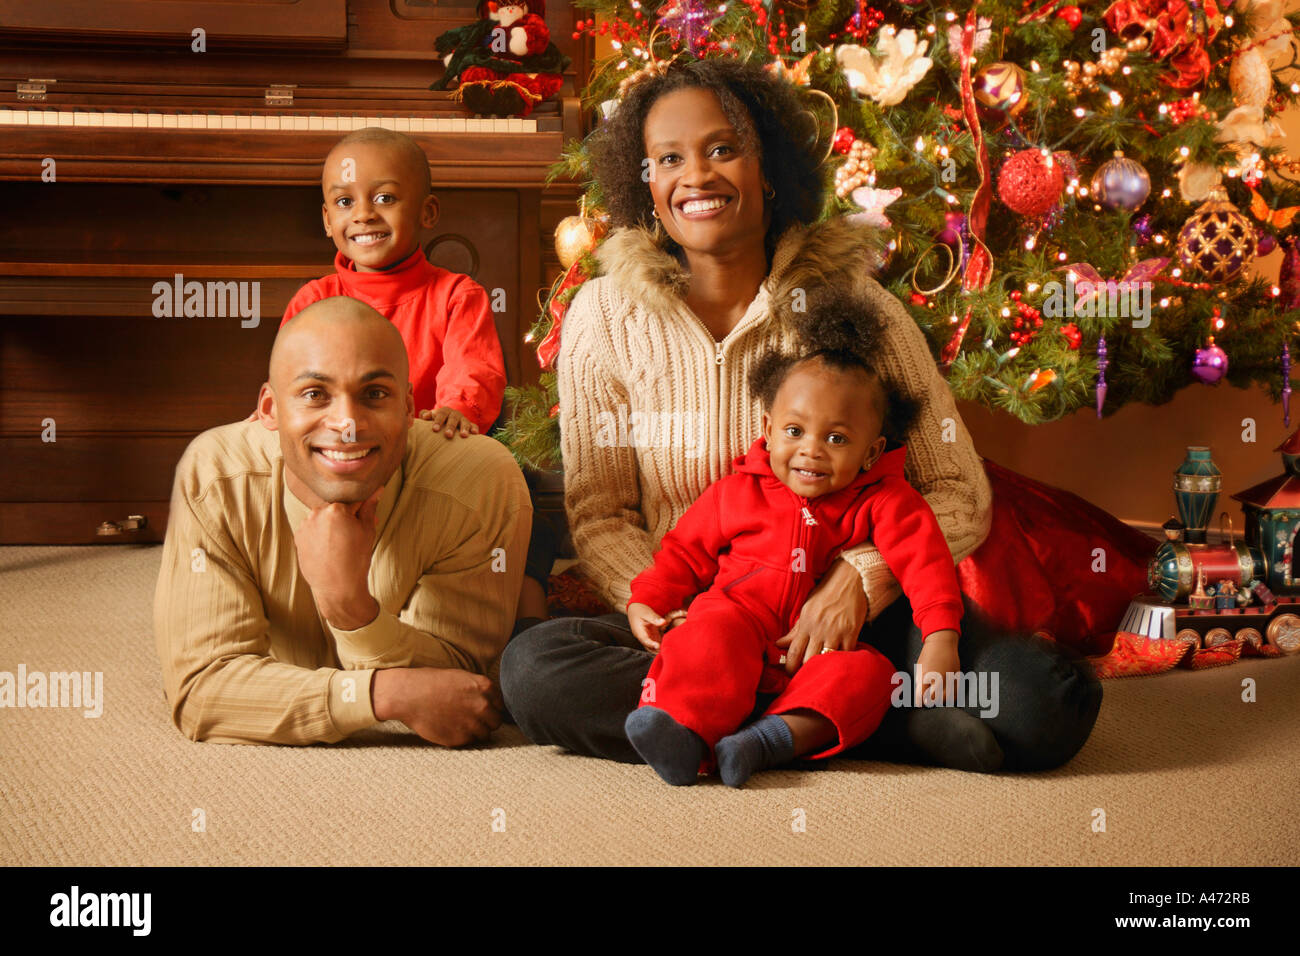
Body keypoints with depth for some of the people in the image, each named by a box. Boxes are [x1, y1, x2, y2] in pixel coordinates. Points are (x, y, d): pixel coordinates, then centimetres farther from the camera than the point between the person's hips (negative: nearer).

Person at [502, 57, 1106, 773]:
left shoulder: (854, 305, -2)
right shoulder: (604, 318, 1)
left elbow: (961, 497, -2)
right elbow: (598, 514, 3)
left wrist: (862, 577, -20)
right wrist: (659, 608, -17)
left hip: (856, 622, -2)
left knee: (1050, 701, -24)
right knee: (533, 671, -29)